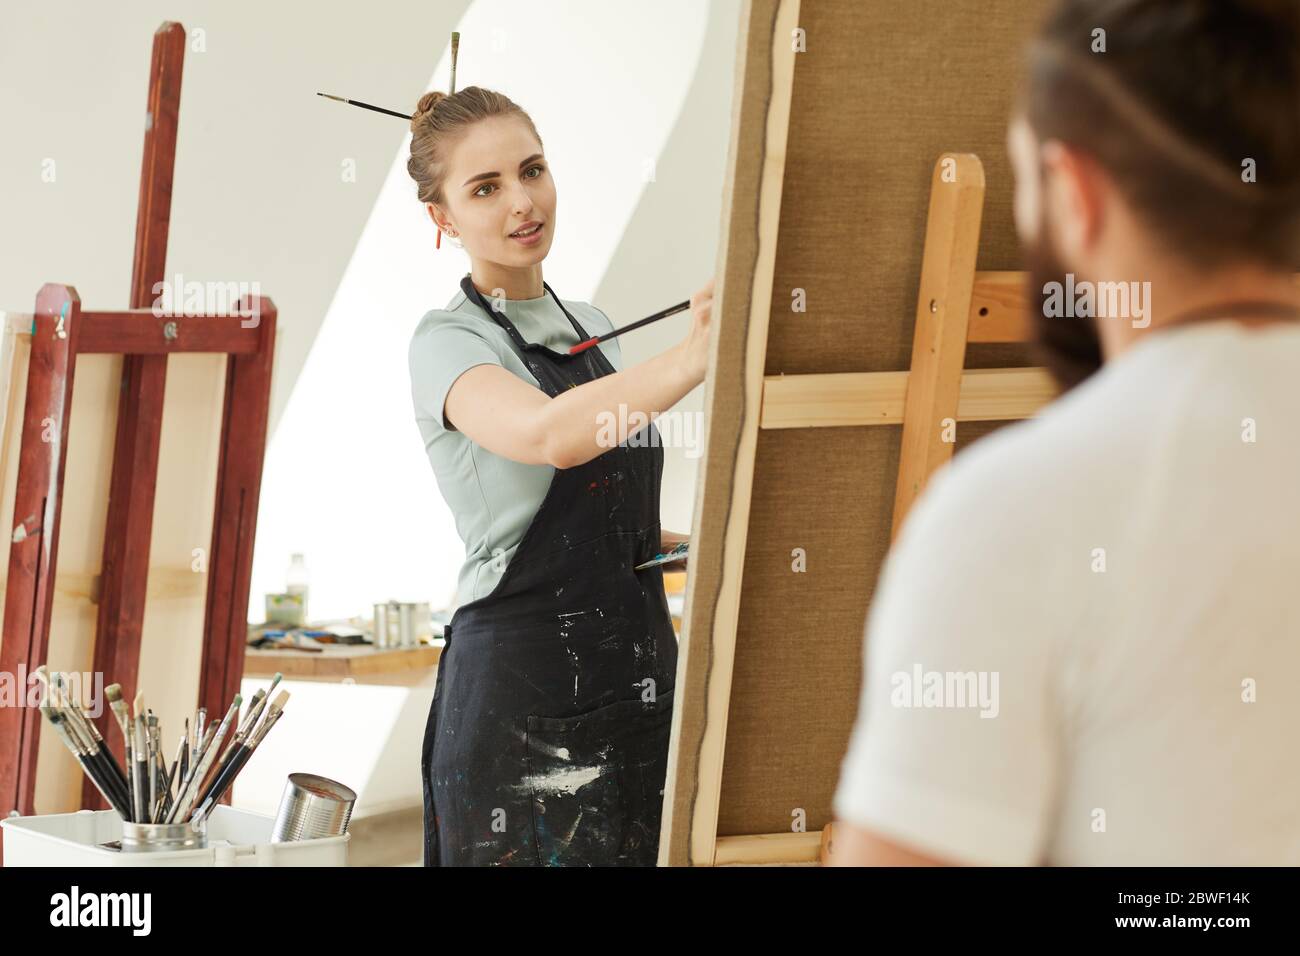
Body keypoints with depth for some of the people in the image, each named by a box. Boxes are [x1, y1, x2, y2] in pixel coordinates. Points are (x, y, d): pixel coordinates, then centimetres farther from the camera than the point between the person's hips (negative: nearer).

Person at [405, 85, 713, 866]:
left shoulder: (594, 331, 15)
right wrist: (692, 360, -42)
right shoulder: (449, 342, -7)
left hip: (636, 678, 7)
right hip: (520, 690, -6)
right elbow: (547, 434, -31)